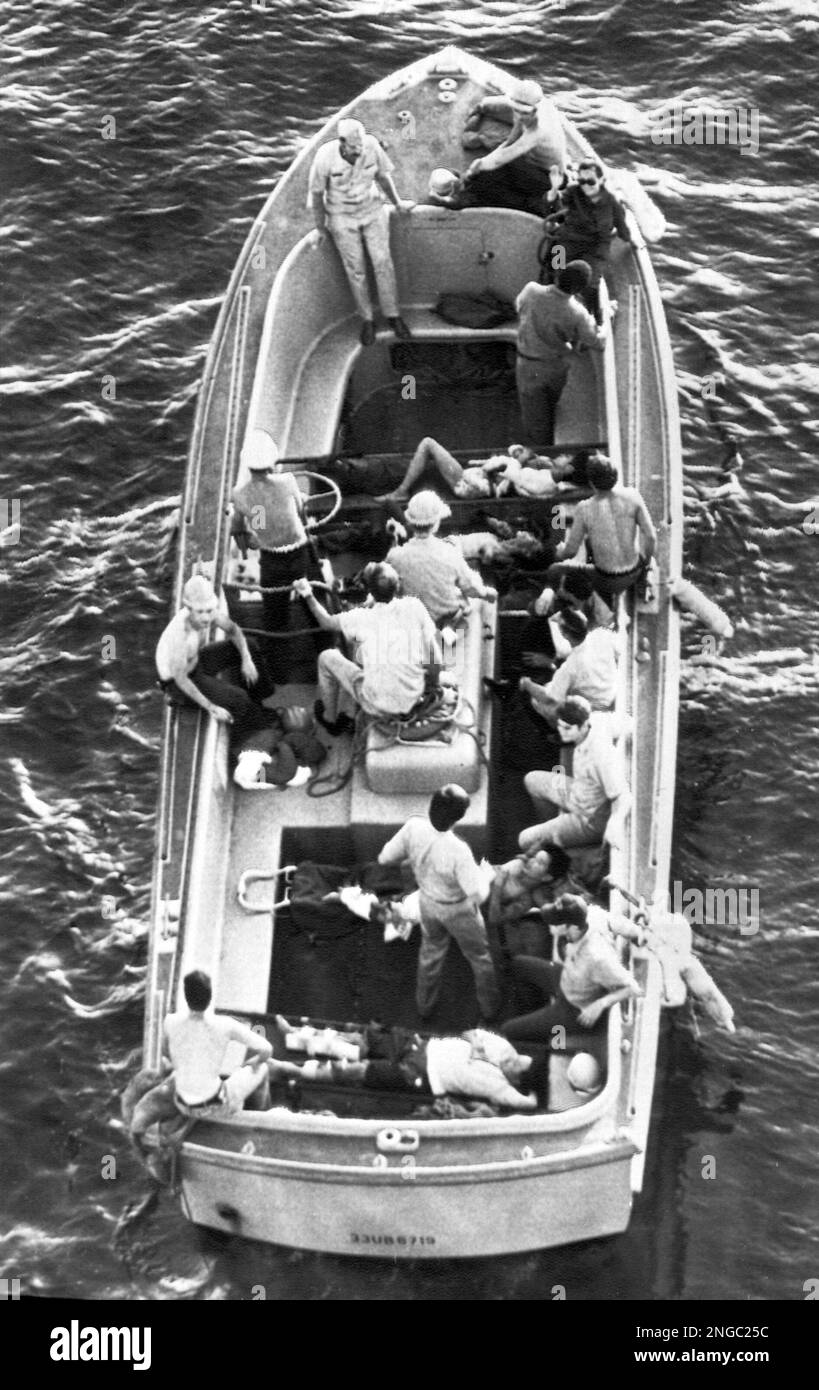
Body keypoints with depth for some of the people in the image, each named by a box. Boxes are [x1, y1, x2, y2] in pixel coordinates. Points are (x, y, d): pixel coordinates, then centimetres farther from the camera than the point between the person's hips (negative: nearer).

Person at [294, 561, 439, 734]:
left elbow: (326, 622, 9)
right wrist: (426, 683, 12)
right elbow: (435, 660, -5)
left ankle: (329, 719, 35)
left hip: (376, 705, -4)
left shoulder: (362, 618, -10)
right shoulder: (414, 607, -7)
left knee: (327, 657, 19)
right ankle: (346, 715, 39)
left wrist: (308, 595, 23)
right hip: (412, 703, 4)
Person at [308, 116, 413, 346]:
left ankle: (393, 315, 20)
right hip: (342, 217, -2)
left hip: (373, 211, 2)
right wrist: (320, 228, -1)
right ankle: (367, 320, 24)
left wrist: (397, 203, 12)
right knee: (356, 269, 7)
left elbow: (383, 175, -2)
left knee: (383, 263, 3)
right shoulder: (325, 158, -29)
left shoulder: (372, 145, -22)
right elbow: (316, 193, -12)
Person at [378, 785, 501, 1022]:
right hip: (458, 911, -4)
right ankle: (488, 1008, 46)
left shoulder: (414, 827, -28)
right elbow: (478, 894, -33)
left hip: (428, 903, 4)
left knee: (431, 951, 32)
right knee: (480, 956, 25)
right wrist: (484, 875, -13)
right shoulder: (458, 851, -41)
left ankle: (425, 1004, 52)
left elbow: (385, 858, -14)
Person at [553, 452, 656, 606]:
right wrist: (646, 562, 8)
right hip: (635, 573, 3)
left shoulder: (584, 509, -23)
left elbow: (570, 551, -14)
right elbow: (651, 536, -13)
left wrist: (559, 552, 12)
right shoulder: (632, 496, -19)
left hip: (607, 580, -3)